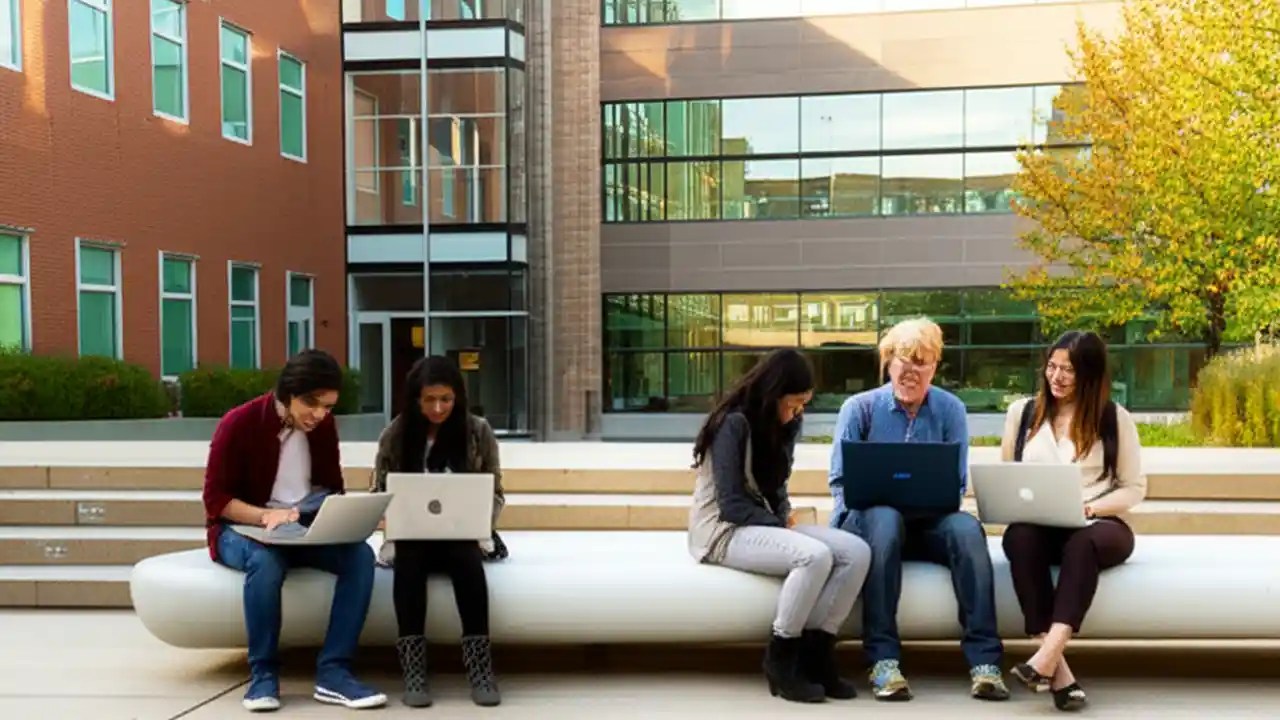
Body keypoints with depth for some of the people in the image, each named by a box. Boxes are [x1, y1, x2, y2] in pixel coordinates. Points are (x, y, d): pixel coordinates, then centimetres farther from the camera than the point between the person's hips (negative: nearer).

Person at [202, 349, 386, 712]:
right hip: (243, 527, -4)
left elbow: (332, 487, 10)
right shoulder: (239, 423, -14)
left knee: (360, 554, -25)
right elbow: (215, 499, -13)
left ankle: (333, 672, -24)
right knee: (266, 561, -40)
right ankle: (263, 674, -21)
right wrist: (266, 516, -28)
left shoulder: (323, 425, 2)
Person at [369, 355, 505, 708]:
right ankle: (413, 669, -32)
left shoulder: (478, 431, 0)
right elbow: (377, 494, 6)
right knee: (409, 559, -34)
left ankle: (480, 667, -30)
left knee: (467, 558, -34)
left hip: (461, 535, 0)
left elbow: (495, 494, 4)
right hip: (409, 535, 0)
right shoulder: (395, 434, 0)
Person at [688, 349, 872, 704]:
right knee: (815, 556, -33)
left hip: (765, 525, 8)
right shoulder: (734, 423, -16)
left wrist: (786, 517, -1)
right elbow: (731, 504, -19)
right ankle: (781, 658, -17)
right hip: (725, 530, -8)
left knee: (857, 552, -15)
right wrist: (779, 525, -17)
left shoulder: (784, 426, 10)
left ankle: (815, 652, -10)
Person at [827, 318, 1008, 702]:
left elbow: (955, 486, 2)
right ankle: (883, 659, -36)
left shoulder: (950, 410, 5)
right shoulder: (860, 407, 0)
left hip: (926, 523, 2)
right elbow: (841, 482, -3)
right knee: (885, 517, -38)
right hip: (866, 519, -2)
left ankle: (984, 660, -34)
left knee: (967, 528, -32)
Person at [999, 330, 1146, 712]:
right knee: (1019, 537, -36)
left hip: (1099, 526, -1)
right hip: (1036, 526, 1)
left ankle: (1046, 655, -47)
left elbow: (1134, 488, 6)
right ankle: (1058, 667, -40)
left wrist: (1088, 508, -10)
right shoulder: (1021, 412, 15)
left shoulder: (1115, 418, 7)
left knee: (1083, 541, -38)